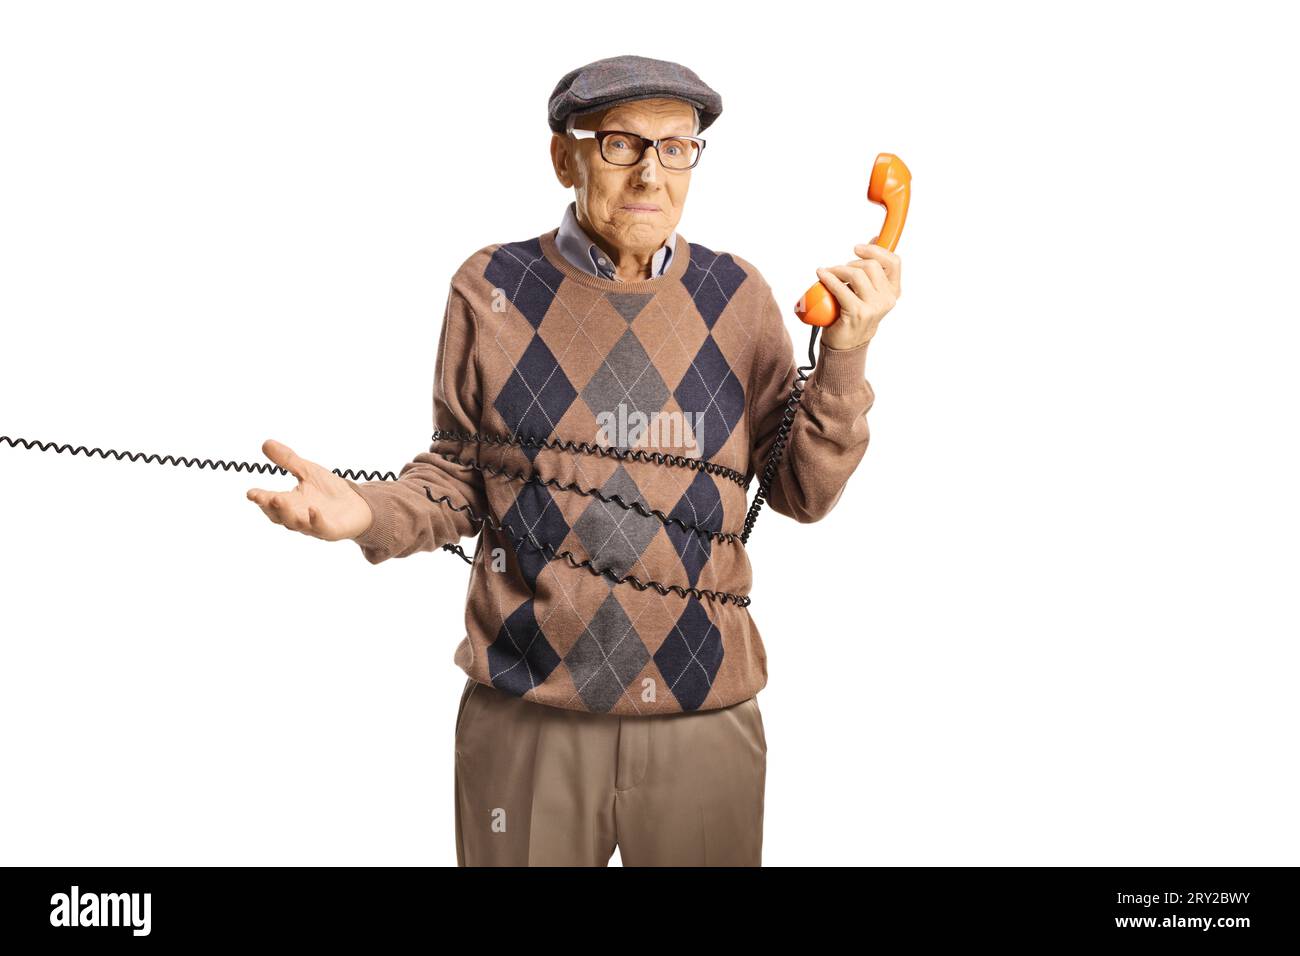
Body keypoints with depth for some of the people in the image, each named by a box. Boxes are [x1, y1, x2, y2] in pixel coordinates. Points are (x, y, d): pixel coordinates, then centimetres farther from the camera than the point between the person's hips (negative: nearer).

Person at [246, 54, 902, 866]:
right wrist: (369, 514, -15)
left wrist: (845, 356, -11)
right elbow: (460, 478, 4)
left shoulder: (736, 296, -1)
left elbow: (803, 493, 2)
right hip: (527, 711, -1)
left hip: (703, 711, 1)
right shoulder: (492, 289, -4)